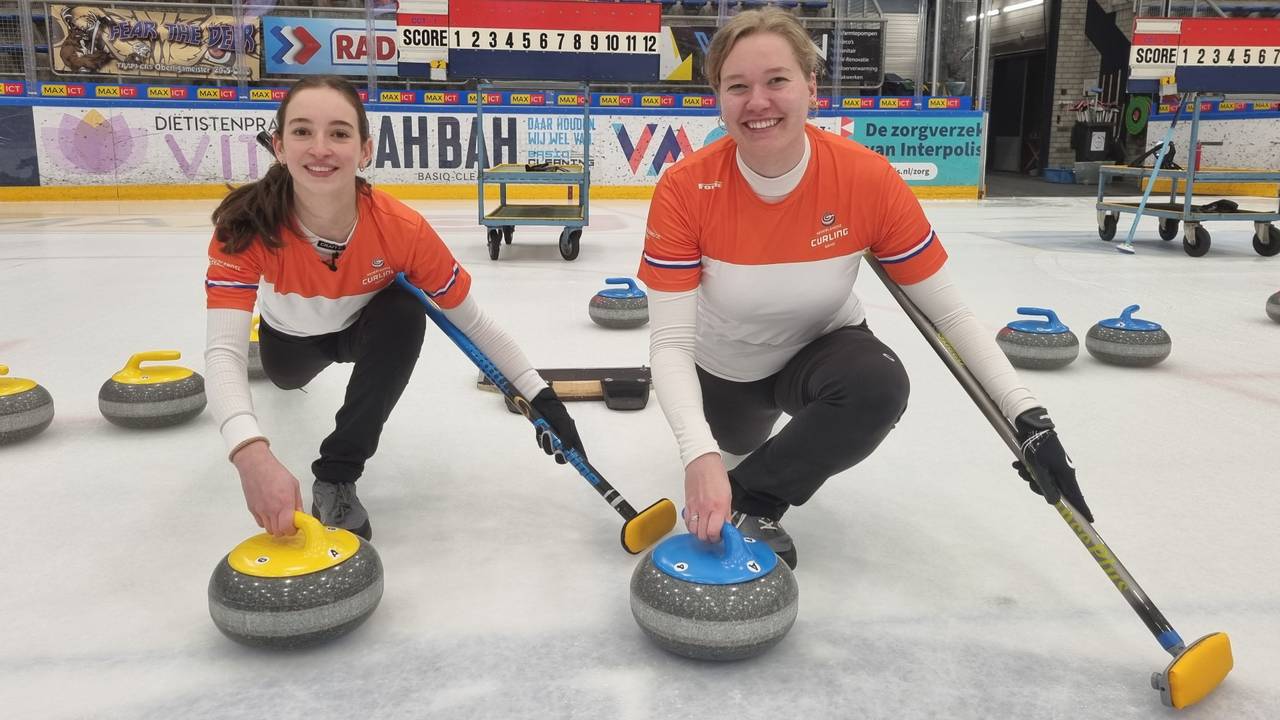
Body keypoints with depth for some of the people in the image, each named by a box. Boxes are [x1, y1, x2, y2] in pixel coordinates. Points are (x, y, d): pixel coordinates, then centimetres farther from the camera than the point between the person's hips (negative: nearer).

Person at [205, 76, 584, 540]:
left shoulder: (403, 229, -37)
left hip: (367, 328, -1)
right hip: (290, 334, 2)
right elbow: (223, 350, -45)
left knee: (405, 313, -32)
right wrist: (252, 455, -63)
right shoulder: (247, 225, -37)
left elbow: (473, 324, -24)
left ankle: (336, 477, -21)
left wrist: (540, 396, -30)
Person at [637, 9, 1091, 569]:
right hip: (723, 366, 1)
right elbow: (670, 342, -28)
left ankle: (751, 497, -14)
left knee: (882, 386, -32)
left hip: (821, 348, -1)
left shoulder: (868, 179, -26)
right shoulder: (685, 188, -27)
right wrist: (700, 455, -43)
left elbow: (947, 312, -17)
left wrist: (1027, 416, -23)